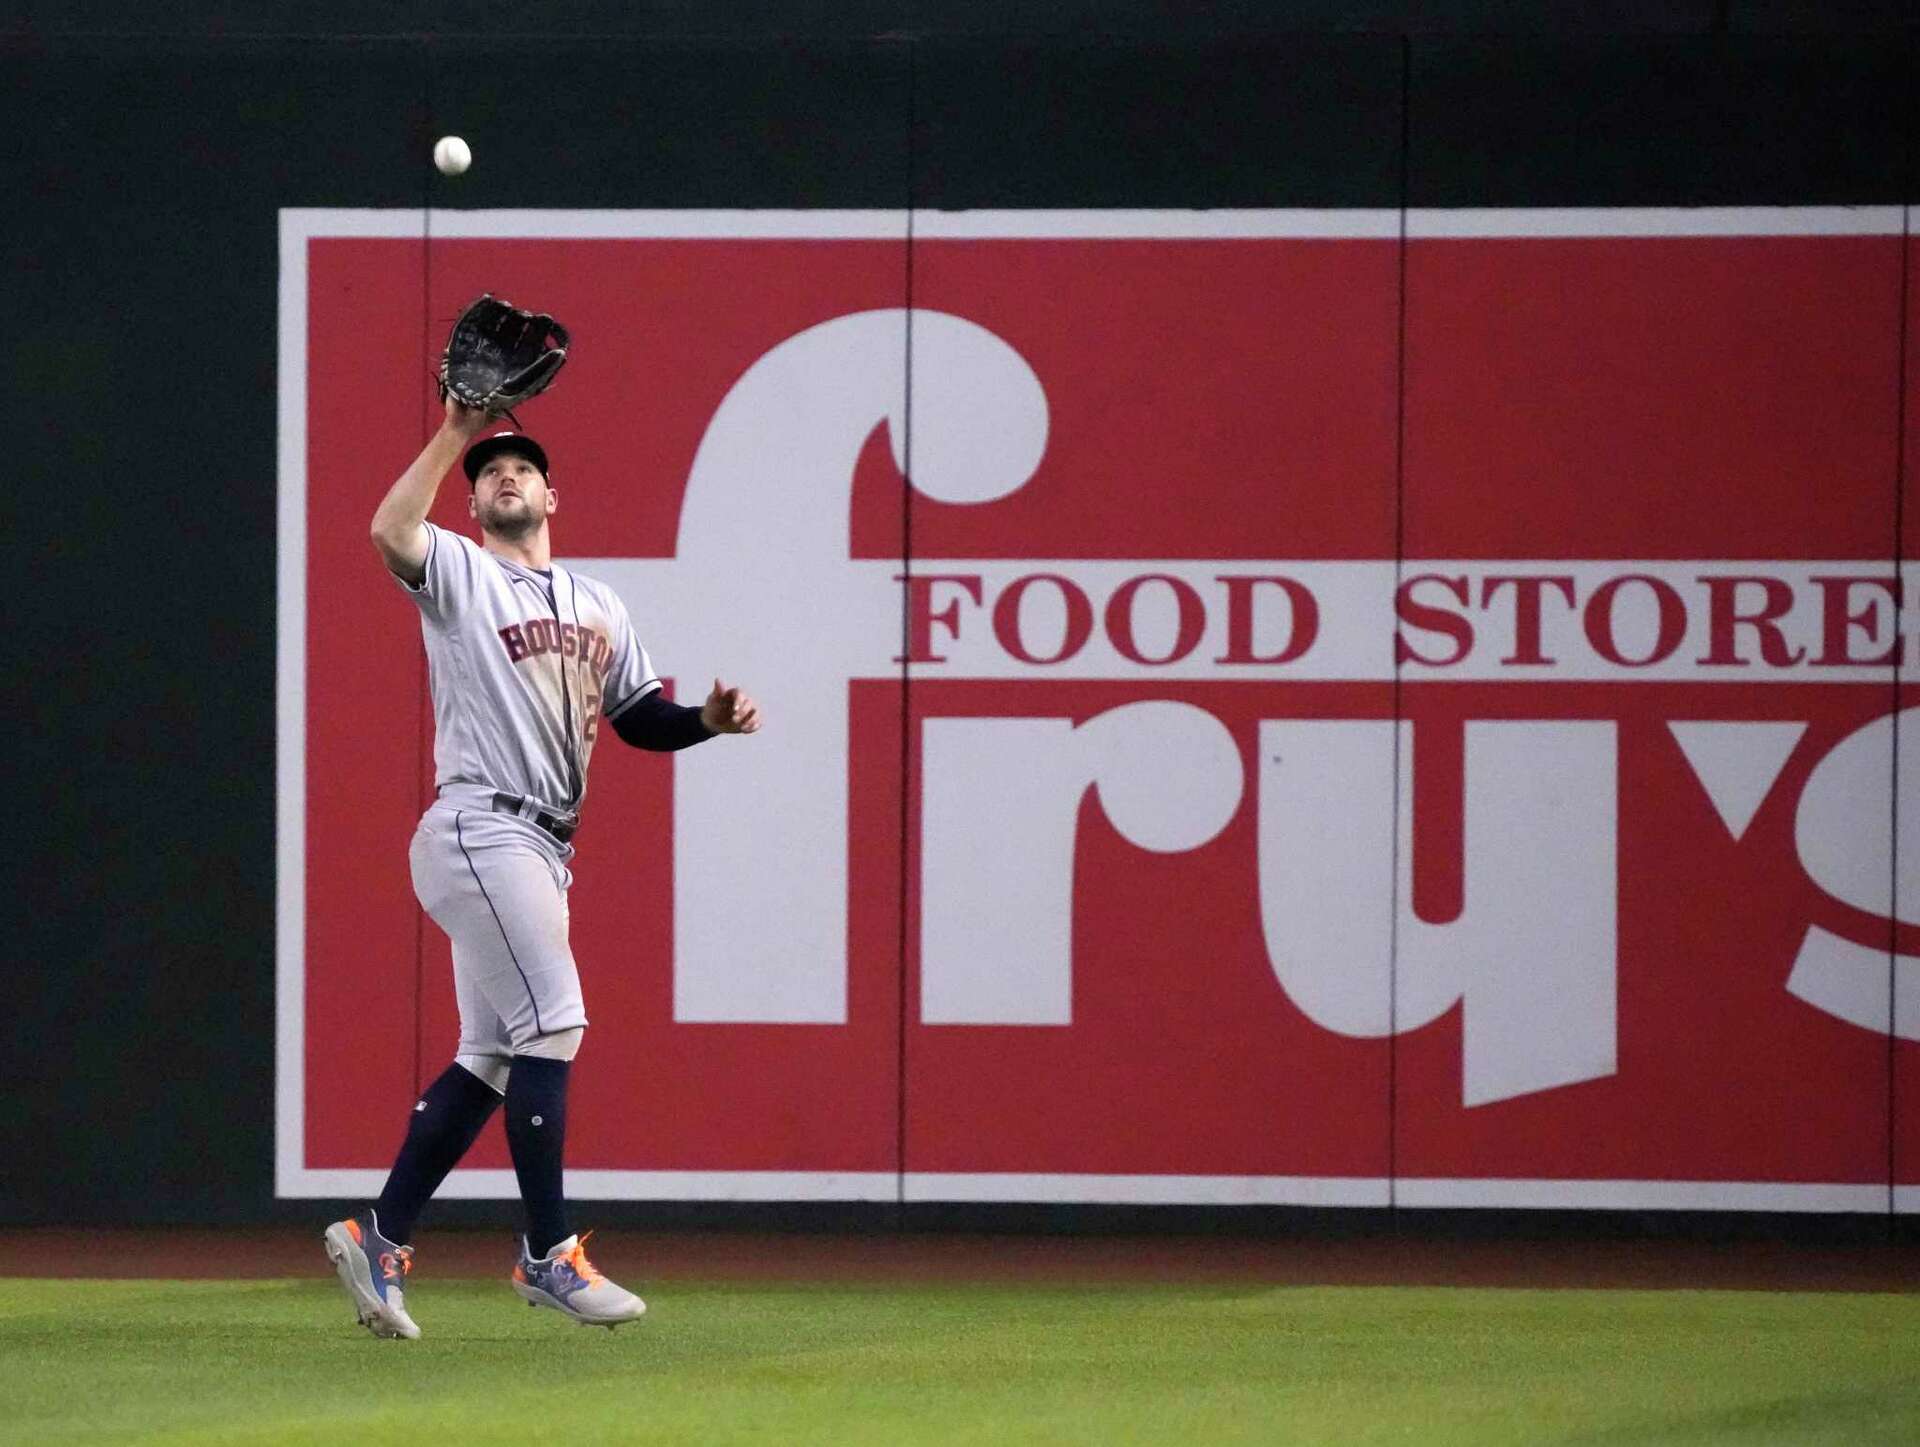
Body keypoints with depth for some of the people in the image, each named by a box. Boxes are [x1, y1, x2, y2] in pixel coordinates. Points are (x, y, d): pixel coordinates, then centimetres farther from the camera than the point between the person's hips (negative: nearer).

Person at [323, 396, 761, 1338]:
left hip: (541, 851, 8)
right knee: (551, 1023, -14)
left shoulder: (597, 607, 21)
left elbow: (640, 719, 20)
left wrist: (709, 721, 0)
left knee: (493, 1057, 8)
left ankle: (379, 1238, 14)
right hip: (480, 829, -8)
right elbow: (390, 533, -22)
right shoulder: (459, 573, 0)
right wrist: (454, 433, -21)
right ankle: (548, 1255, -12)